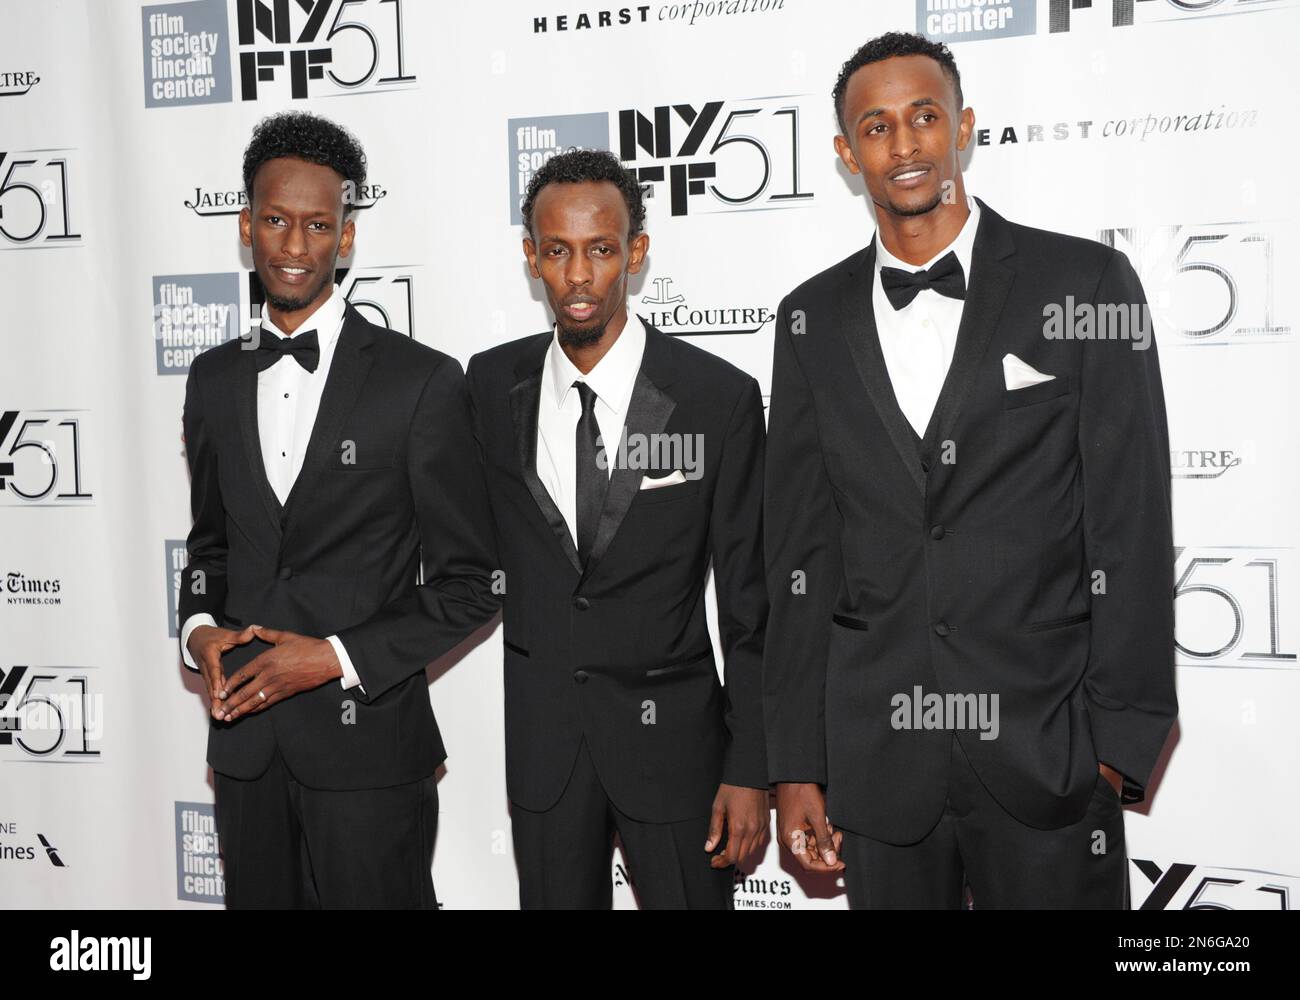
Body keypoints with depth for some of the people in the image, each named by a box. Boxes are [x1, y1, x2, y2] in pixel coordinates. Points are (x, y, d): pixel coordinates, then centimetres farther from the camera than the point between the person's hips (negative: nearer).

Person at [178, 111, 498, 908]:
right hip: (244, 742, 5)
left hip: (367, 744, -4)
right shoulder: (215, 379, 8)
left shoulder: (423, 381, -9)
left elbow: (469, 583, -7)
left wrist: (337, 657, -15)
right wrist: (199, 629, -2)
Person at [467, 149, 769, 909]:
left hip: (673, 731, -2)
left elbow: (748, 602, -7)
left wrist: (751, 770, -8)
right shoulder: (491, 385, -1)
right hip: (541, 734, 3)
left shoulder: (721, 397, -11)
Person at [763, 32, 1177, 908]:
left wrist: (1123, 737, -7)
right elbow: (800, 552, 6)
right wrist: (796, 764, 4)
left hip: (1045, 752, -2)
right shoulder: (813, 320, 6)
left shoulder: (1086, 283, -1)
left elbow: (1132, 527, -3)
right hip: (873, 757, 2)